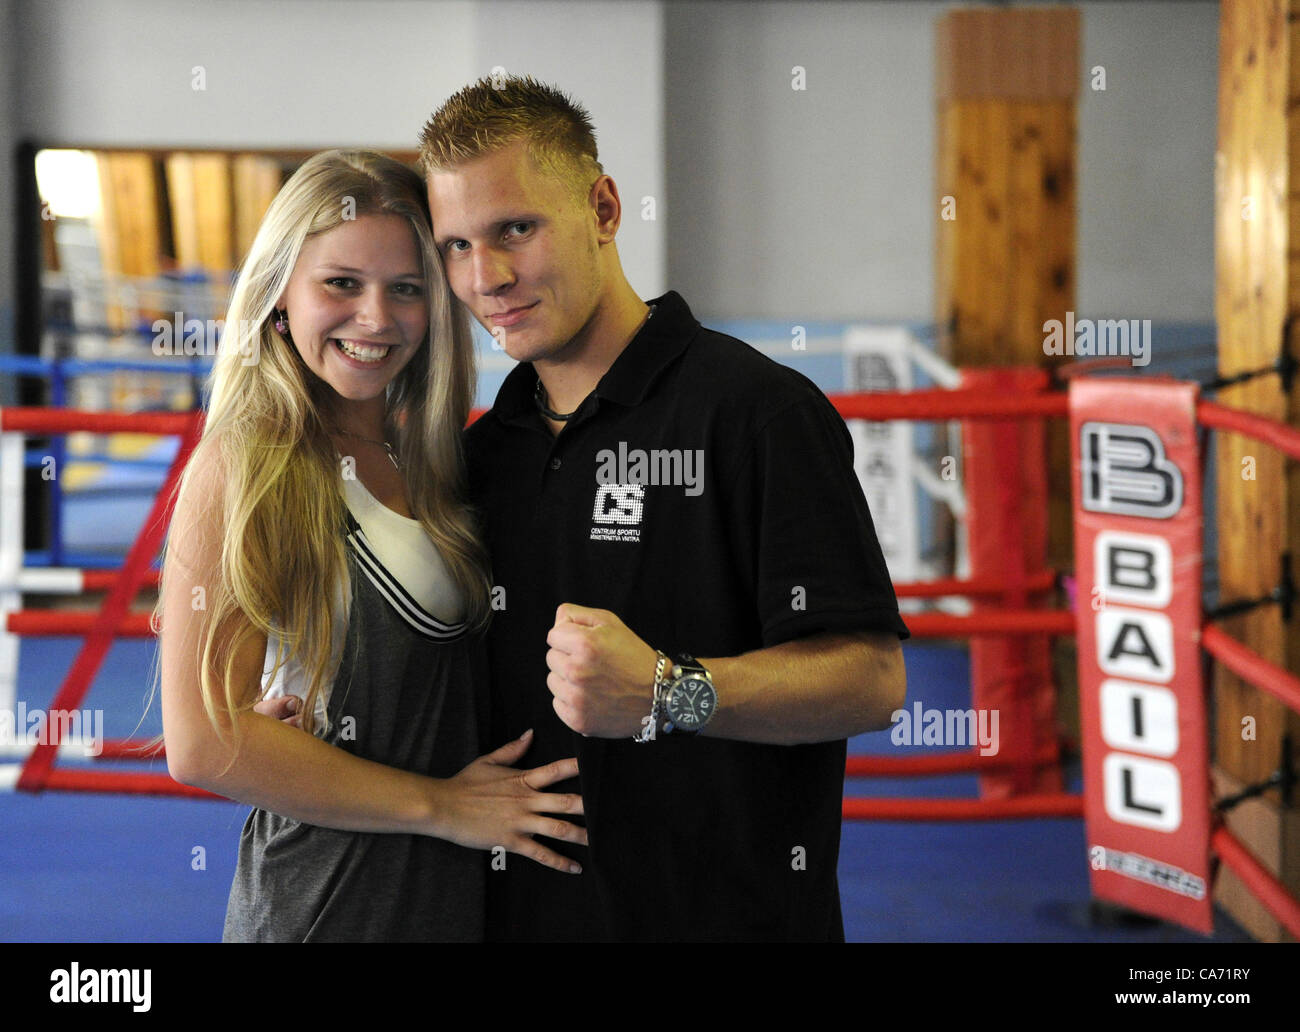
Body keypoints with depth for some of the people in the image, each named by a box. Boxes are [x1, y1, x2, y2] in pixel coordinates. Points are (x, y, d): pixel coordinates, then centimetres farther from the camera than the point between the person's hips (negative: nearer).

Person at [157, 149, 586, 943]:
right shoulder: (244, 466, -12)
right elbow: (204, 742, -17)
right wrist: (439, 804, -13)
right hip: (322, 905, -6)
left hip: (465, 897, 6)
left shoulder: (431, 458, 7)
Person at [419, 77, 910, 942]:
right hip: (523, 912, 6)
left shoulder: (756, 409, -12)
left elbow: (871, 677, -18)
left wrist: (668, 694, -31)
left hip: (732, 915, -6)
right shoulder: (485, 454, 10)